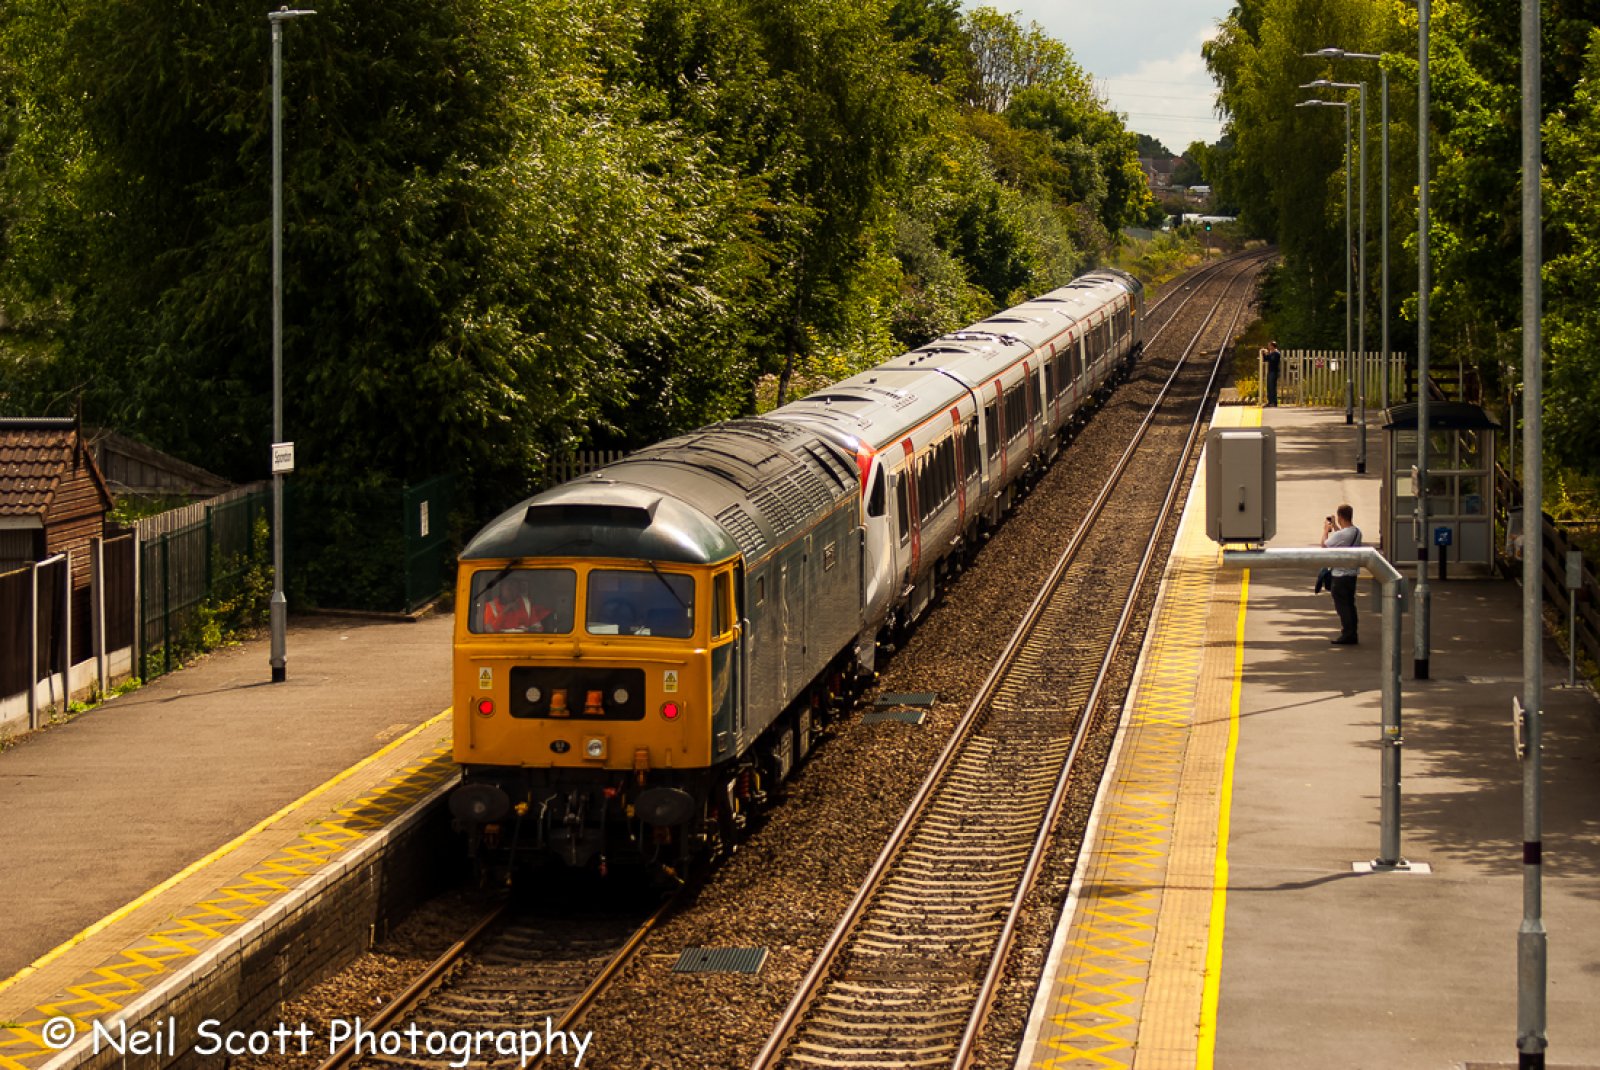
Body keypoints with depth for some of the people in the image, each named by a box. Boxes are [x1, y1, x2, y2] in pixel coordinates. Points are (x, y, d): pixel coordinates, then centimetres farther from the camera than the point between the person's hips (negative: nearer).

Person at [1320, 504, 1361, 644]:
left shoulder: (1339, 535, -23)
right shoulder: (1357, 532, 2)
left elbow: (1324, 545, -7)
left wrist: (1326, 530, 8)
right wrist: (1335, 527, 21)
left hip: (1340, 576, -8)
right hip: (1352, 573, 8)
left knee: (1342, 606, 0)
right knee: (1350, 604, 15)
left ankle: (1347, 635, 1)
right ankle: (1352, 634, 19)